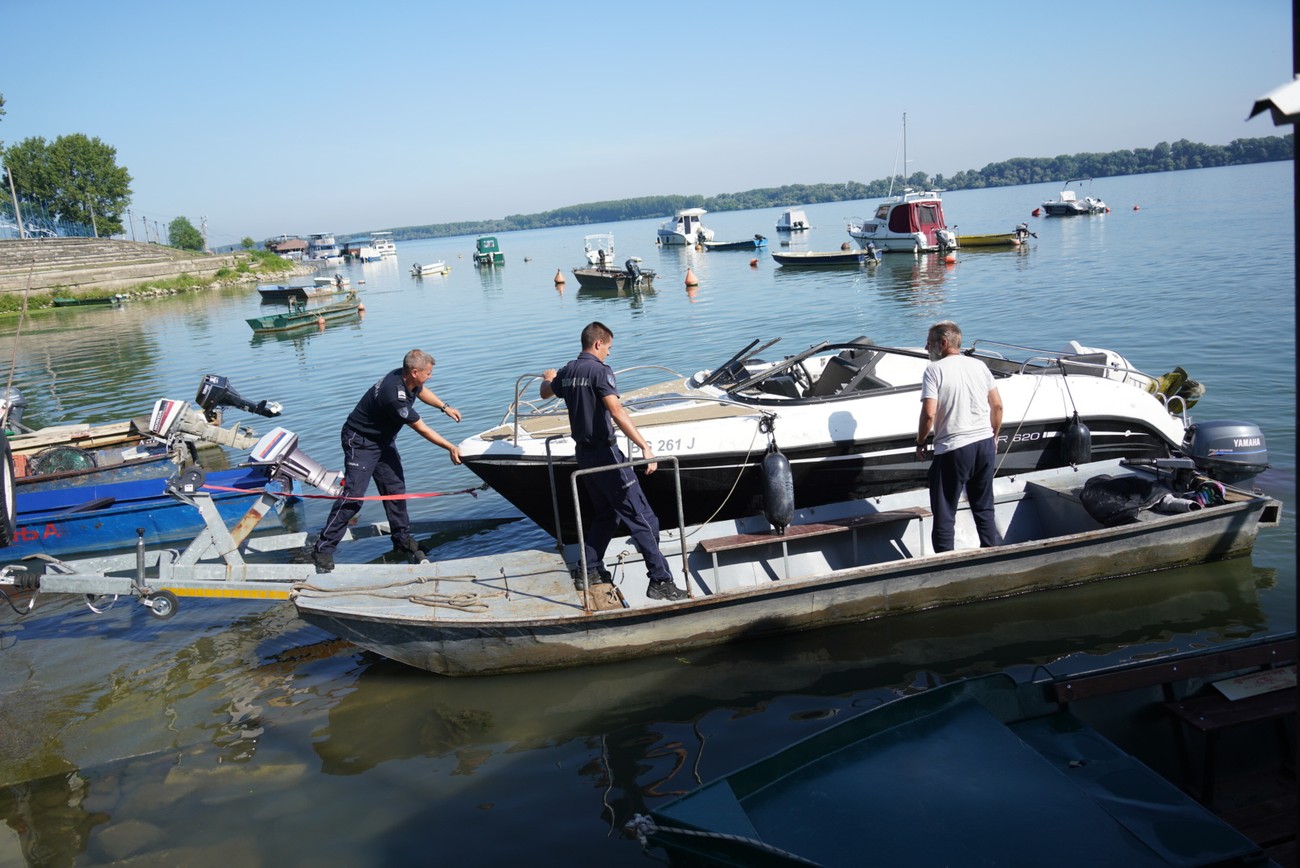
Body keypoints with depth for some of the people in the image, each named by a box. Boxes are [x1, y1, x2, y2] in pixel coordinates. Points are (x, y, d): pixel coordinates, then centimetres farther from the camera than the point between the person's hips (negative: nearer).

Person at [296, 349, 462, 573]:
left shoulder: (406, 379, -6)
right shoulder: (394, 396, -33)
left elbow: (422, 391, 23)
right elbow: (422, 430, -23)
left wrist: (445, 407, 21)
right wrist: (451, 448, -15)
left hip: (383, 440, 9)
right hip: (360, 442, -9)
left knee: (395, 490, 7)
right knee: (353, 495, -14)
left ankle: (402, 541, 20)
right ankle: (322, 550, -9)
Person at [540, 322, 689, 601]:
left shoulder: (567, 372, 8)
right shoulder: (599, 370, -16)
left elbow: (545, 392, 31)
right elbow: (617, 412, -29)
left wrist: (548, 377, 54)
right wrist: (645, 447, -34)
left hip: (583, 452, 9)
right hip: (604, 452, -9)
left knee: (605, 514, 23)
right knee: (642, 517, -5)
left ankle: (588, 571, 27)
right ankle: (660, 581, -5)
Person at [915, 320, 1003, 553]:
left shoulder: (934, 369, -9)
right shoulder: (979, 365, 8)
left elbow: (929, 413, -17)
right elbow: (997, 406, 10)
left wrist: (920, 442, -2)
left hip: (953, 449, -6)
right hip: (985, 444, 6)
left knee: (944, 514, 4)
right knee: (984, 508, 19)